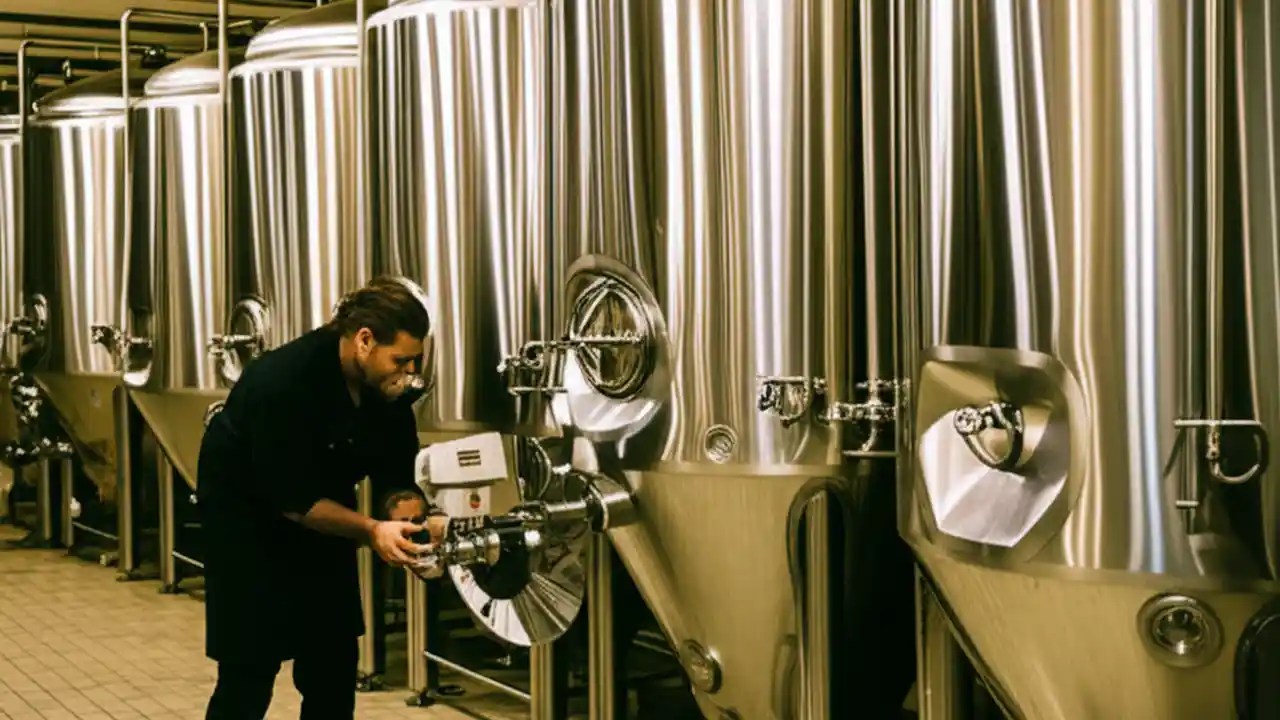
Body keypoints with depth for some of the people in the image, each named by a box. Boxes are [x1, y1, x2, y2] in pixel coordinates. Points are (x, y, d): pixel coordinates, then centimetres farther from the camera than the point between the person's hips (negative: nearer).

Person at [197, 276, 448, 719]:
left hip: (322, 510, 7)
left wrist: (414, 519, -27)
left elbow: (395, 475, -8)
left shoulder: (389, 385, -14)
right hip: (248, 515, -7)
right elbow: (292, 499, -30)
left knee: (335, 661, 8)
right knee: (250, 668, -6)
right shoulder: (282, 382, -34)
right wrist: (371, 531, -36)